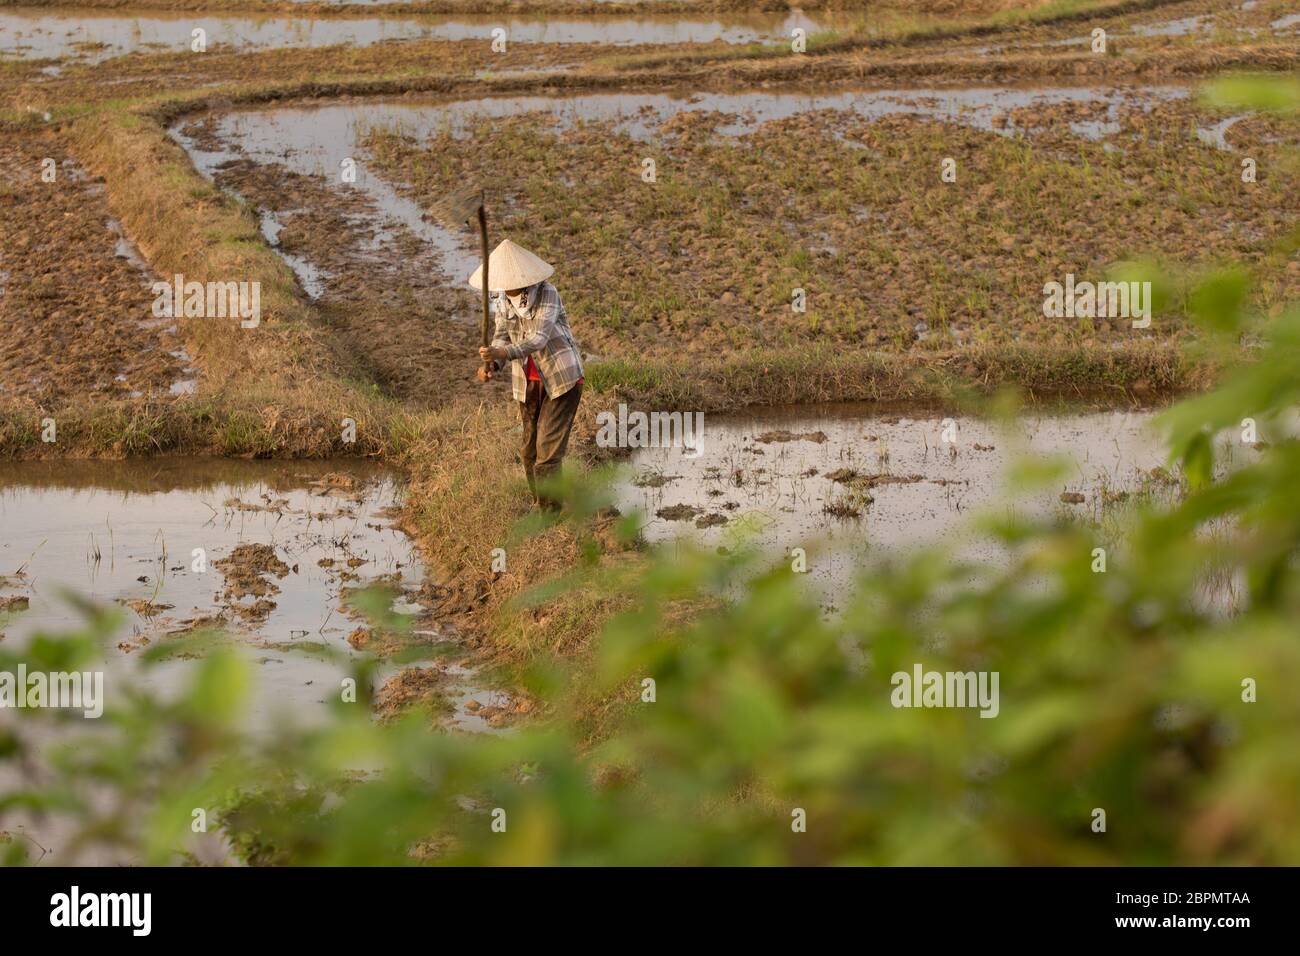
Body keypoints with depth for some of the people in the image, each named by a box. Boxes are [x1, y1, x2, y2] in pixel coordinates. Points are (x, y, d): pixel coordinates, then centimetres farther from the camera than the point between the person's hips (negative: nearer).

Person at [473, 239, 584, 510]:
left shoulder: (547, 294, -21)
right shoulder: (504, 301, -1)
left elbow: (539, 338, -31)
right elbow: (502, 338, -5)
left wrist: (503, 353, -46)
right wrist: (491, 366, -27)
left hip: (561, 379, -6)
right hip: (528, 384, 6)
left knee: (548, 449, -10)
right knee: (529, 452, 11)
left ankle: (548, 513, -5)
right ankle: (540, 505, 26)